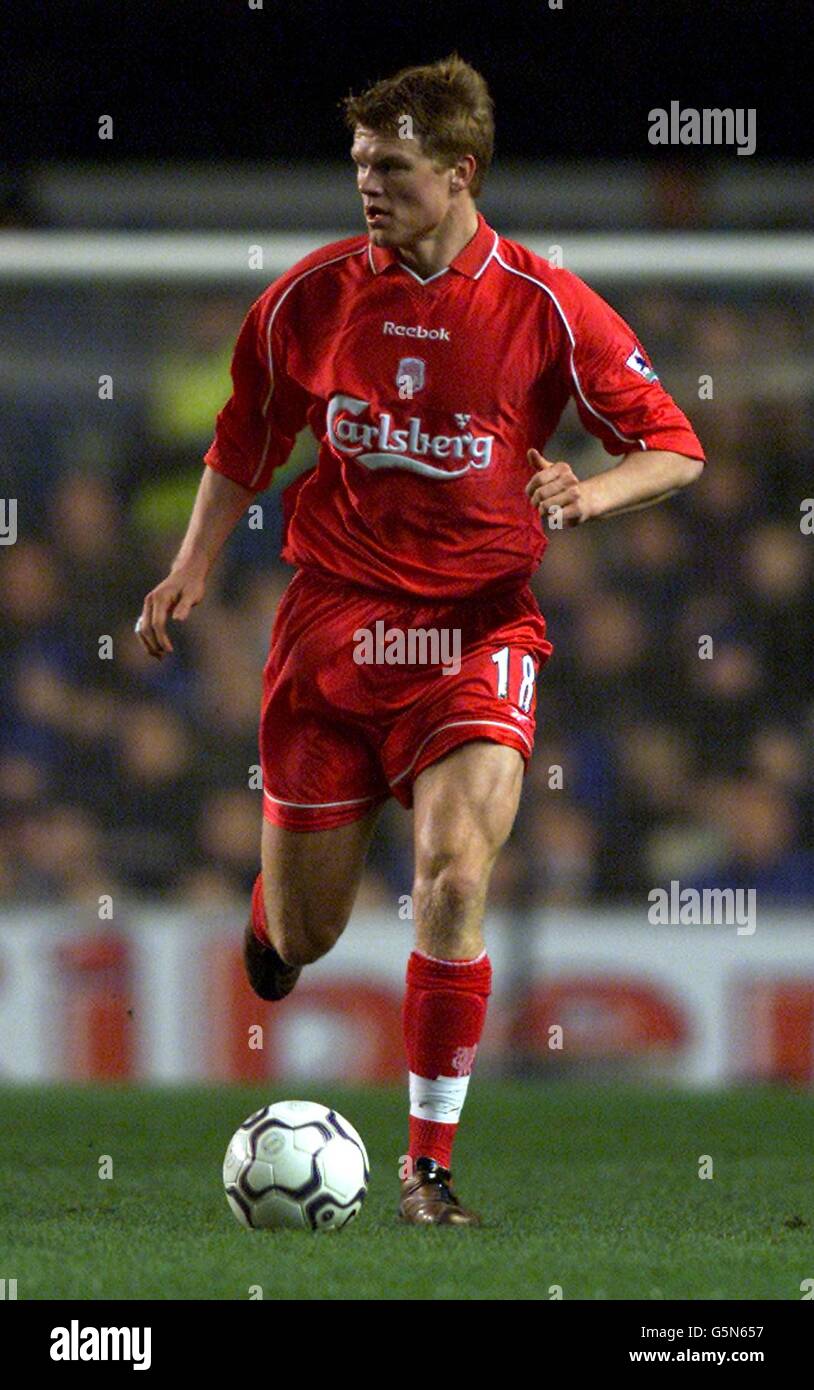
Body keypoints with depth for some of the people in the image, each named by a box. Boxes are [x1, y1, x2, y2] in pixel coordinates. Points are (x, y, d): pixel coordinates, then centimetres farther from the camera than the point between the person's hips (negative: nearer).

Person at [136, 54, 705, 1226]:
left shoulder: (544, 307, -7)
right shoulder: (312, 295, 0)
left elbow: (675, 448, -1)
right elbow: (245, 445, 15)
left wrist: (589, 495, -21)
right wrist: (194, 565, 2)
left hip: (476, 623, -2)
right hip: (333, 612, 2)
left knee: (456, 877, -23)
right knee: (305, 933, 6)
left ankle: (432, 1159, -11)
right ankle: (276, 902, 47)